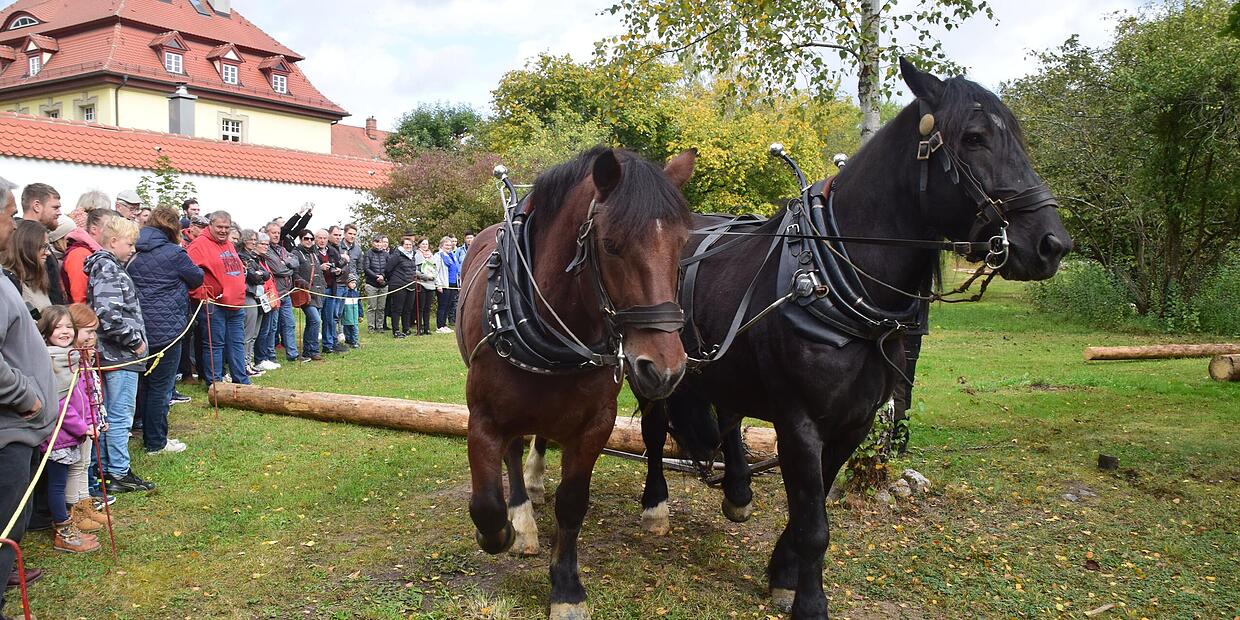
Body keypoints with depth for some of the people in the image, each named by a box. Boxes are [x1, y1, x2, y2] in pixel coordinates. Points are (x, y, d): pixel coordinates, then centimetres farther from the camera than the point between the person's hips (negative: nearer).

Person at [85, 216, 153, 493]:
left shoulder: (107, 267, 14)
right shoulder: (108, 270, -16)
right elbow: (109, 316, -27)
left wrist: (136, 340, 13)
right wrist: (135, 341, -17)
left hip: (112, 354, 10)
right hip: (121, 356, -10)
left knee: (110, 414, 16)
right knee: (121, 415, -2)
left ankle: (107, 468, 26)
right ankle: (119, 473, 5)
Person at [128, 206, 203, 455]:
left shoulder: (134, 253, 5)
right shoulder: (173, 253, -13)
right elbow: (197, 278, 2)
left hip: (139, 329, 7)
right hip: (166, 329, -7)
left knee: (144, 383, 18)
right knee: (160, 387, 2)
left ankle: (149, 434, 31)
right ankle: (156, 443, 9)